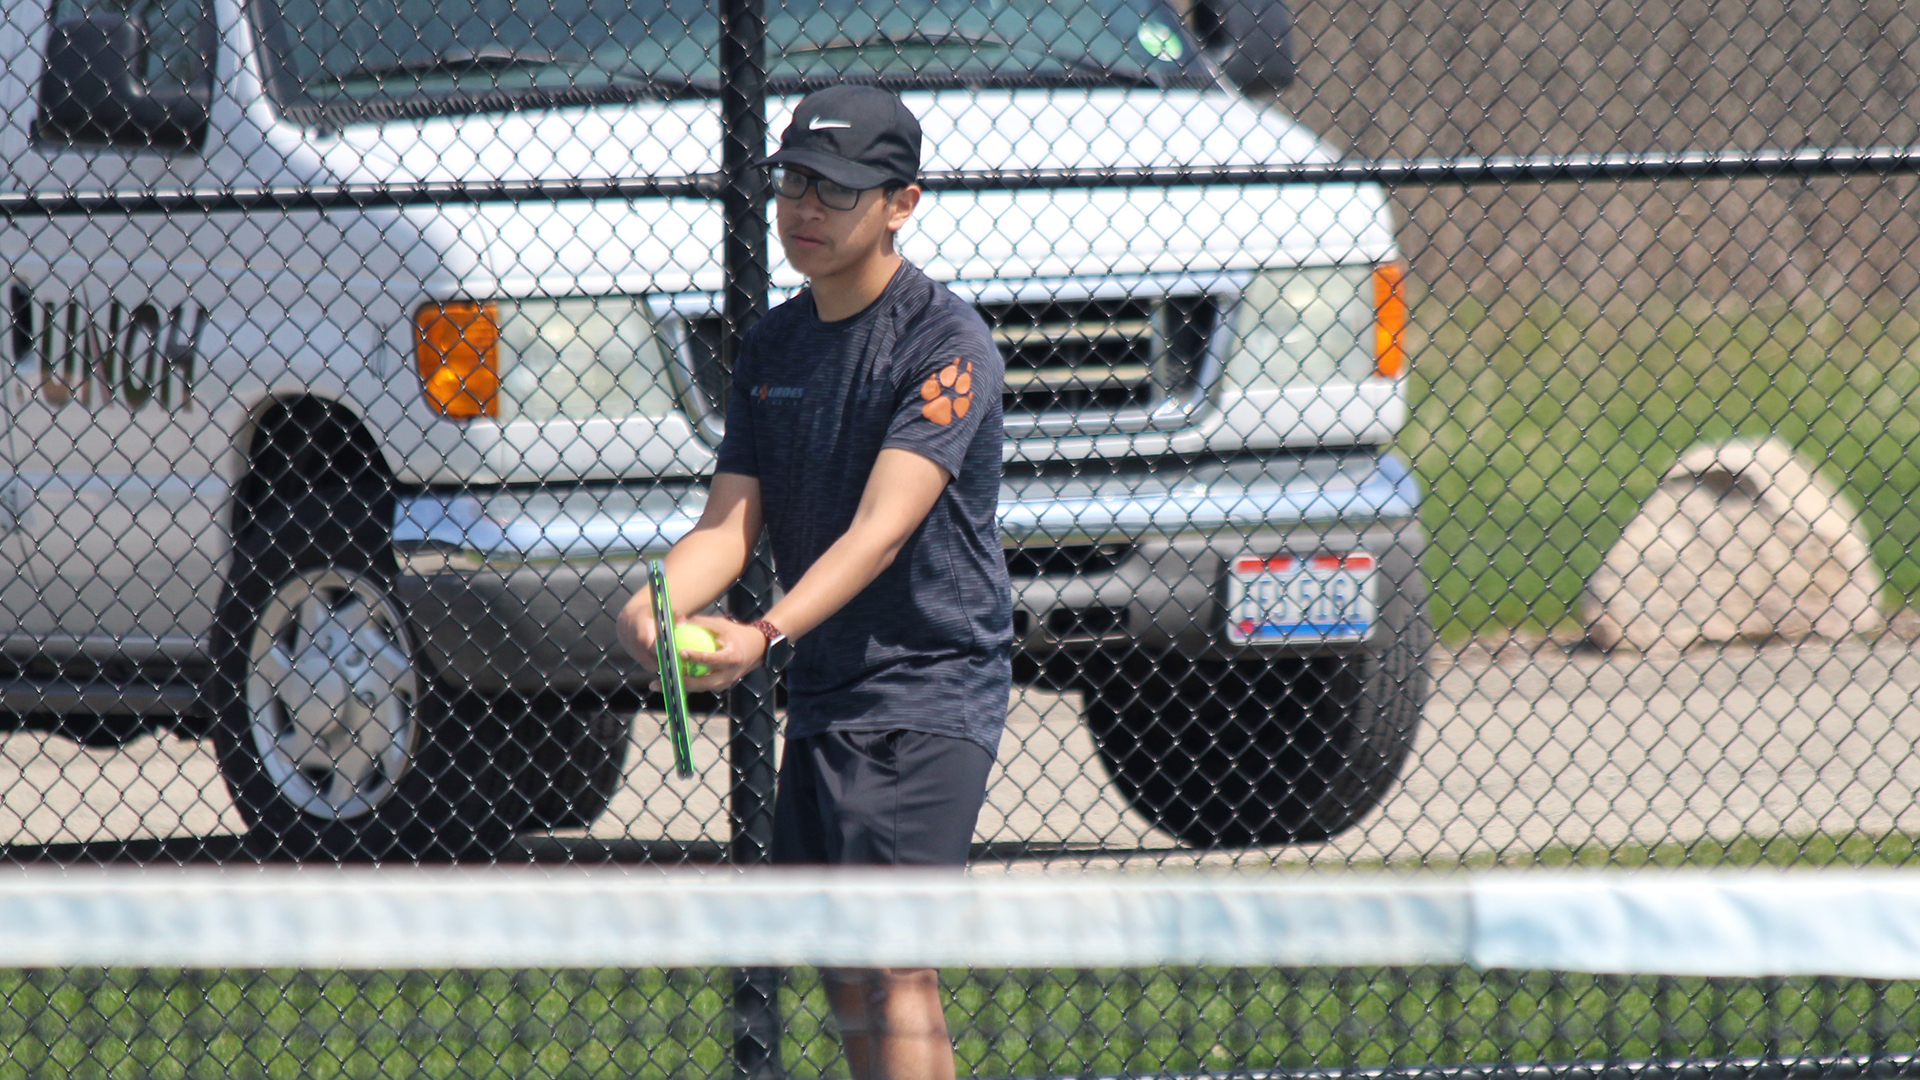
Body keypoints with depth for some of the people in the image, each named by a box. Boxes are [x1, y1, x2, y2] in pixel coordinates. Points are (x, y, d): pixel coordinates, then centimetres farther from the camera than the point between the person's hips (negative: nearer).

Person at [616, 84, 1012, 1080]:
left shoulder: (947, 344, -13)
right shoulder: (771, 347, 11)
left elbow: (883, 527, -24)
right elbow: (731, 521, 6)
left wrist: (766, 635, -38)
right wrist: (660, 605, -17)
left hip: (928, 690, -8)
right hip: (820, 699, 8)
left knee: (895, 966, -20)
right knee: (845, 985, 12)